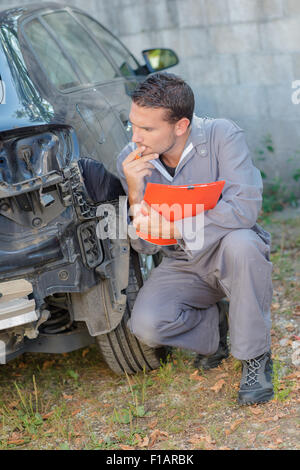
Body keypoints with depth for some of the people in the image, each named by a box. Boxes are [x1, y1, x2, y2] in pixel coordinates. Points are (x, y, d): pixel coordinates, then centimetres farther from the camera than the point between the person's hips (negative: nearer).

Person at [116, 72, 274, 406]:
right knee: (145, 325, -24)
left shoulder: (222, 136, -20)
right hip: (182, 266, 3)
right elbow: (146, 247, -9)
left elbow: (245, 208, -30)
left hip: (227, 256, -2)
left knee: (240, 243, -37)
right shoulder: (131, 161, -10)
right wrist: (135, 196, -28)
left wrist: (177, 228, -34)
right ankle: (215, 327, 11)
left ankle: (255, 356, -15)